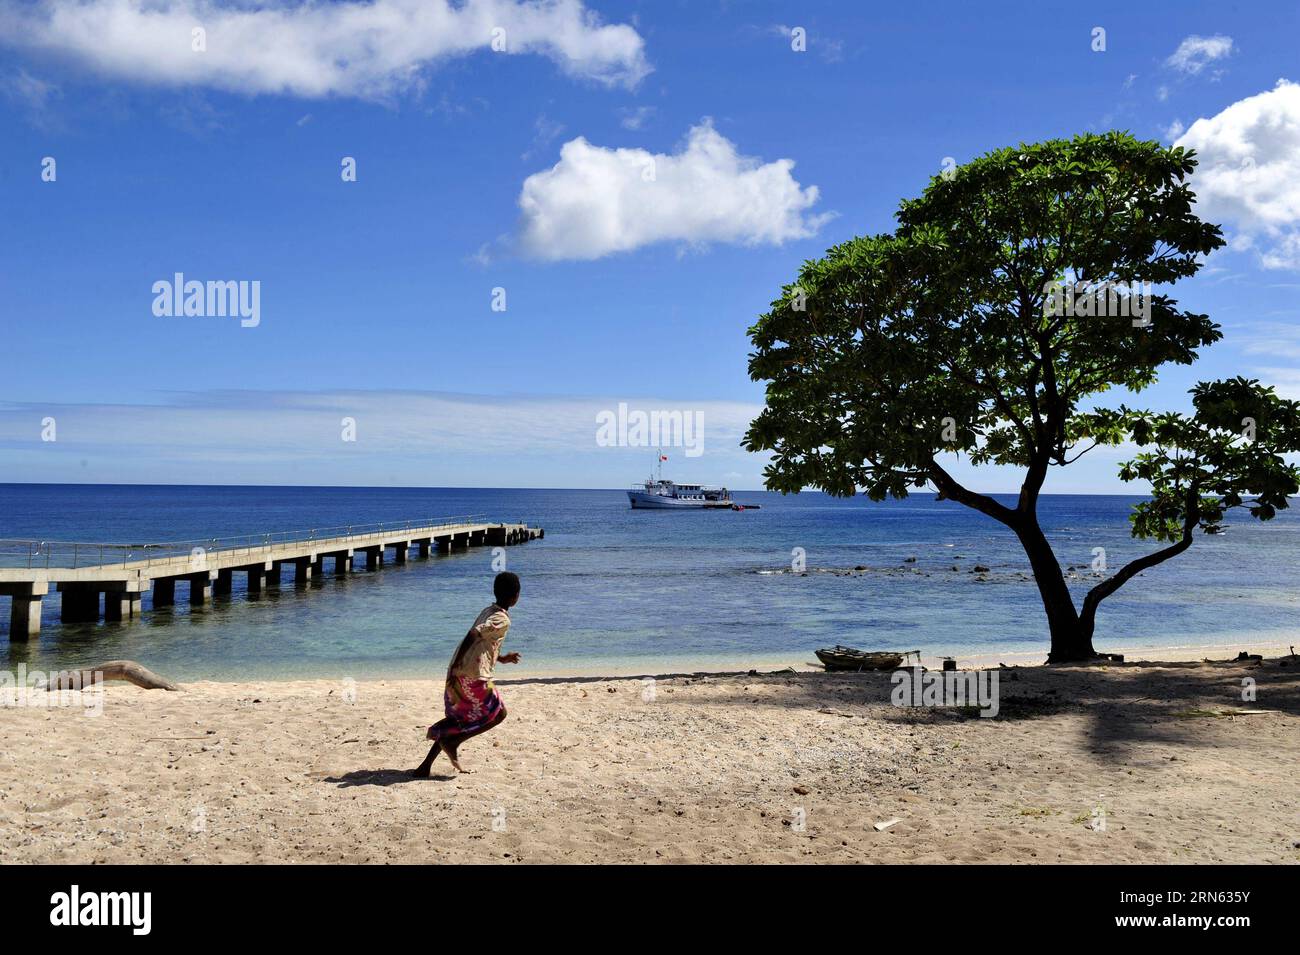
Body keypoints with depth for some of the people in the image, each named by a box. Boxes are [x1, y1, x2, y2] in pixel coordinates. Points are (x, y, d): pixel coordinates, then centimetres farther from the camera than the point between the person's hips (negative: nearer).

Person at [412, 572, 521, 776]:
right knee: (498, 713, 9)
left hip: (458, 675, 9)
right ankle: (451, 742, 1)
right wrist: (456, 665, -21)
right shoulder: (503, 620, -10)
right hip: (474, 677, -9)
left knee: (459, 720, 19)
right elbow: (473, 635, -22)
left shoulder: (488, 611, 17)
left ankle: (425, 766, 15)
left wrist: (501, 658, 33)